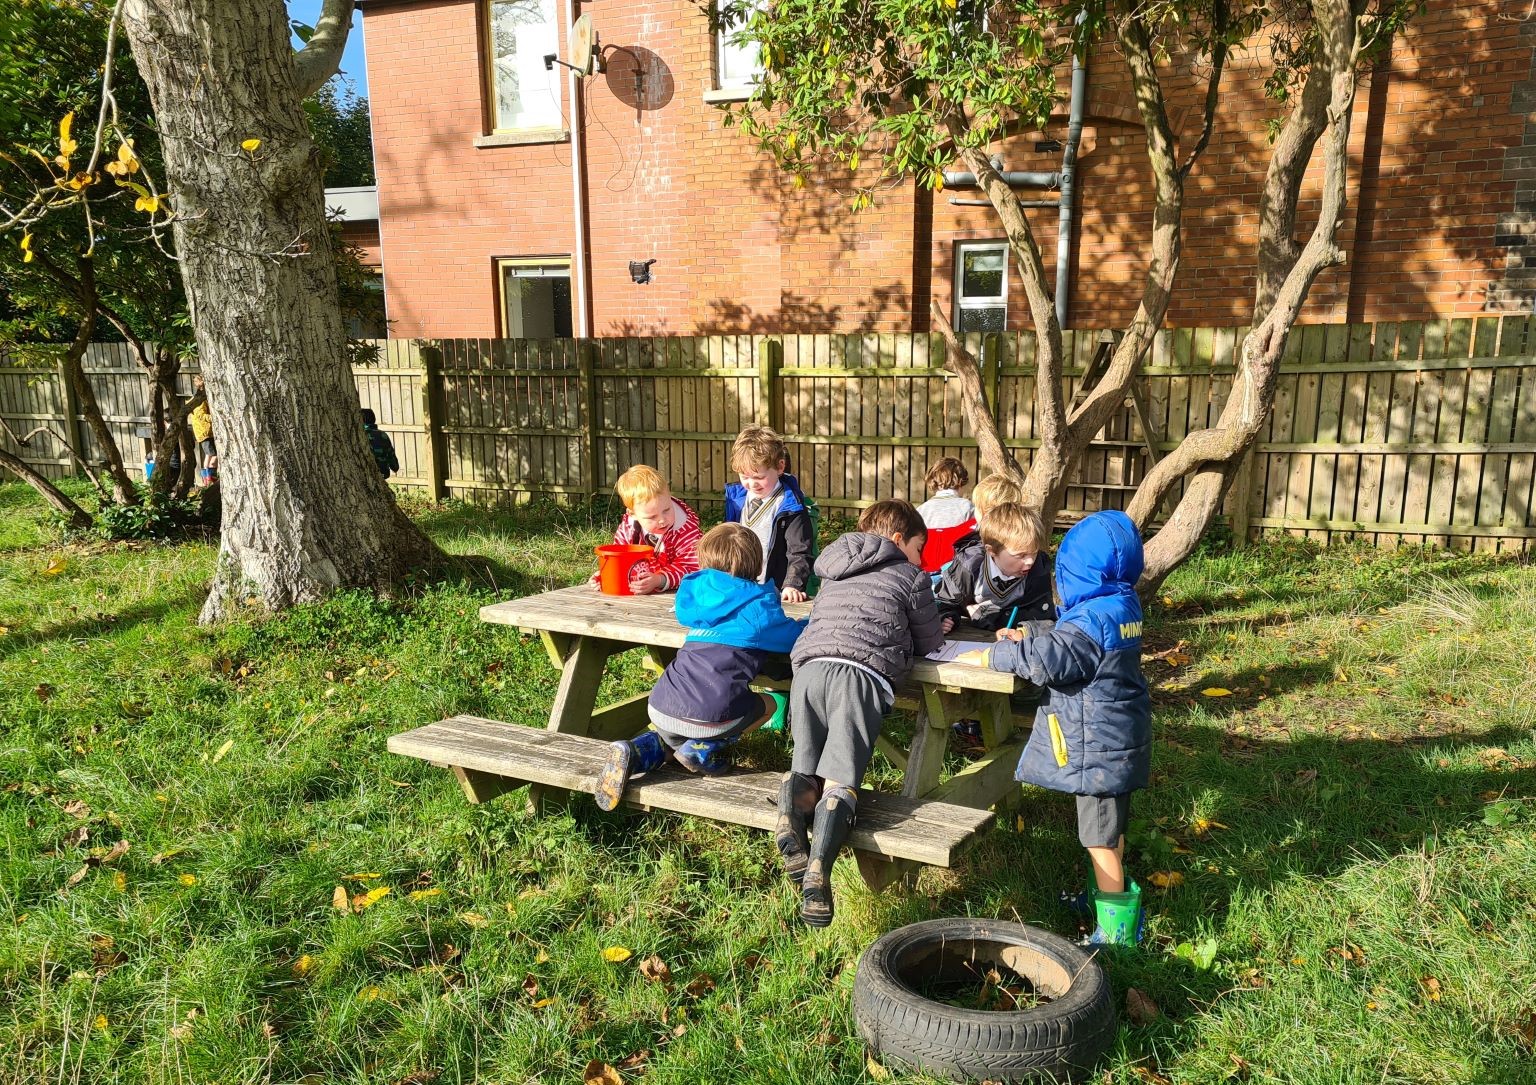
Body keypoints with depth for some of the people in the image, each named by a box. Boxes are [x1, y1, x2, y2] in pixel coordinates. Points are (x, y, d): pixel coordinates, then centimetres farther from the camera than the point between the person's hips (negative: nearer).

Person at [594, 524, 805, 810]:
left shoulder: (701, 595, 17)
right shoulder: (758, 605, 2)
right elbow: (793, 635, 5)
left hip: (660, 708, 5)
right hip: (708, 717, -5)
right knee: (770, 703, 23)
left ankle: (640, 751, 9)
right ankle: (704, 750, 5)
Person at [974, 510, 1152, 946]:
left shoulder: (1095, 619, -25)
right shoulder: (1121, 606, 6)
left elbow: (1048, 661, -27)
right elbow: (1066, 638, 21)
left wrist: (997, 654, -14)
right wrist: (1028, 635, 15)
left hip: (1099, 746, -10)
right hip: (1116, 738, 10)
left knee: (1100, 835, 1)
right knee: (1110, 826, 24)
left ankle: (1117, 926, 11)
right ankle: (1106, 893, 42)